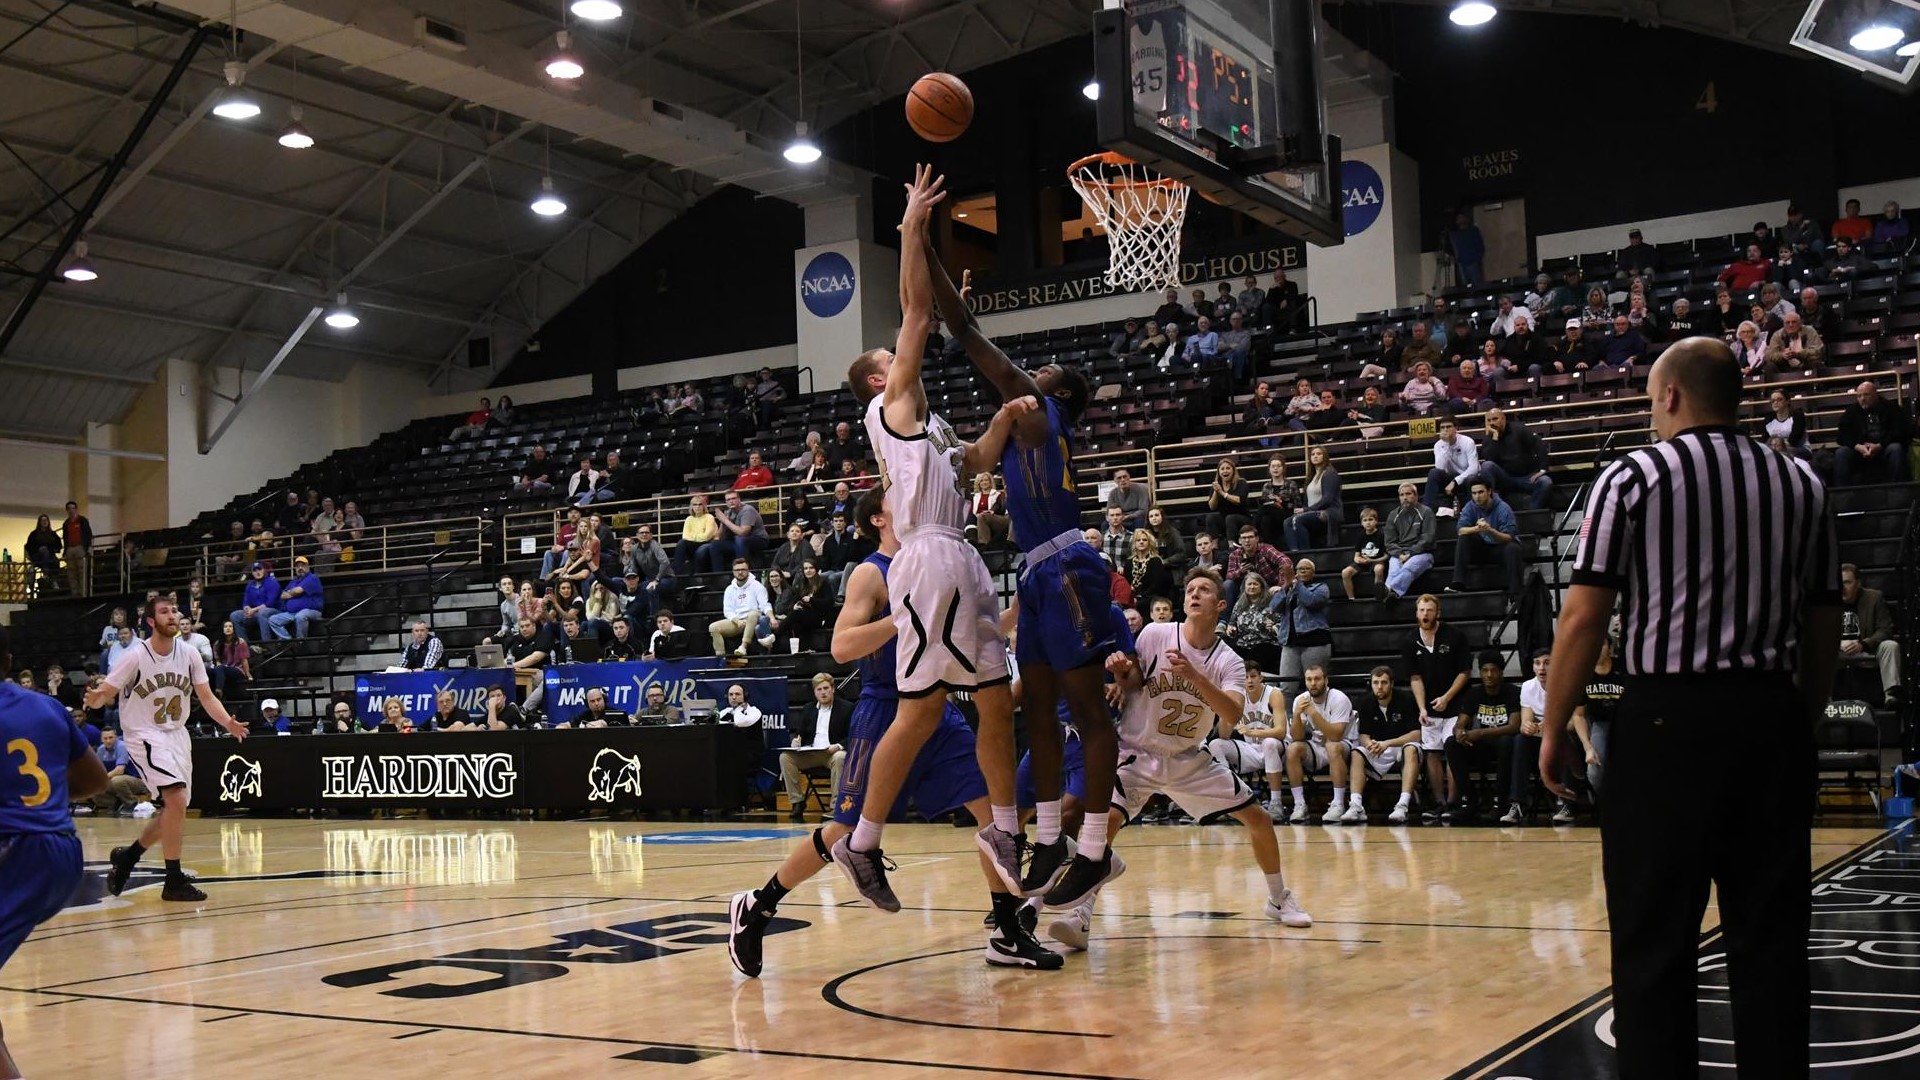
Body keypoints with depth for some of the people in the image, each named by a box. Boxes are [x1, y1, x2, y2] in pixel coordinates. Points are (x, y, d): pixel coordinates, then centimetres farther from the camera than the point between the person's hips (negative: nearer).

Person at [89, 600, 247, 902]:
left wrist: (228, 723, -16)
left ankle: (127, 857, 37)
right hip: (145, 735, -6)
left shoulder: (189, 654, -2)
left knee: (174, 809, 12)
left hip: (176, 734, 6)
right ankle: (174, 881, -15)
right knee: (177, 799, -23)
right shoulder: (136, 657, -14)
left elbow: (207, 697, 1)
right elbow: (104, 694, -12)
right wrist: (95, 698, -36)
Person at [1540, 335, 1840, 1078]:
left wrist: (1553, 728, 0)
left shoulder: (1633, 477, -3)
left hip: (1667, 717, -4)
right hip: (1772, 718, 5)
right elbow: (1825, 633, 12)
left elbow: (1583, 616, -8)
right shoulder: (1801, 485, 11)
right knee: (1771, 934, 11)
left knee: (1655, 938, 1)